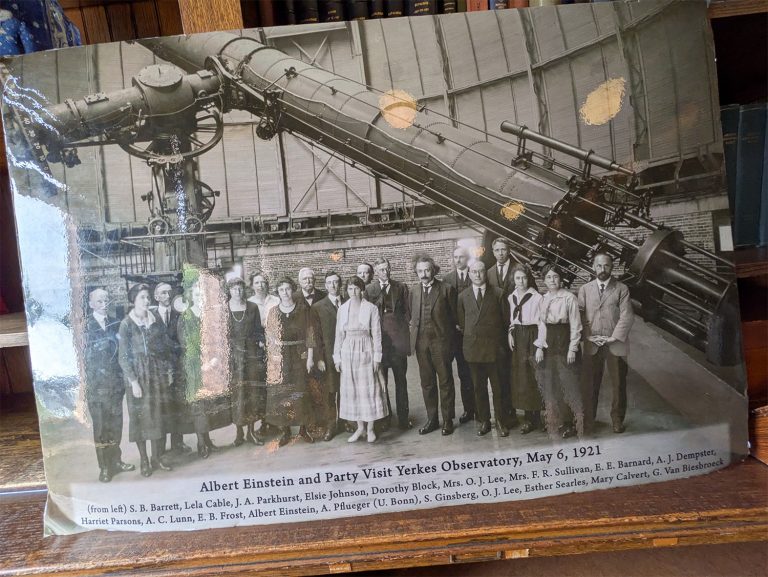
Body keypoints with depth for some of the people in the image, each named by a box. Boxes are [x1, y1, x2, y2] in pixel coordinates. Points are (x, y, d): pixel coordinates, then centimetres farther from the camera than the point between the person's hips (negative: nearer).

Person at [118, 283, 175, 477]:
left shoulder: (155, 320, 5)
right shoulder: (126, 324, -7)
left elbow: (167, 346, 8)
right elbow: (124, 356, -9)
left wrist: (169, 370, 4)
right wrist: (133, 381, -13)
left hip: (158, 373, 4)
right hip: (138, 374, -4)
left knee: (158, 414, 9)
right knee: (140, 415, 3)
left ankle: (157, 457, 22)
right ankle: (144, 461, 16)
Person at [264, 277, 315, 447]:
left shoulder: (302, 309, 1)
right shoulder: (273, 311, 5)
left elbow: (309, 334, -1)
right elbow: (269, 337, 5)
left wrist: (310, 357, -6)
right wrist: (271, 359, -3)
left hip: (298, 356, -1)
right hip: (278, 358, 1)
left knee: (300, 392, 4)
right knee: (280, 393, 2)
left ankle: (303, 428, 19)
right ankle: (285, 430, 14)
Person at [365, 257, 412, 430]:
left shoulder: (401, 287, 8)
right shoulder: (369, 289, 6)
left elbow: (407, 312, 9)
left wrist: (398, 327, -1)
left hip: (398, 338, 1)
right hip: (378, 338, 0)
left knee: (401, 380, 5)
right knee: (381, 381, 5)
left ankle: (403, 419, 11)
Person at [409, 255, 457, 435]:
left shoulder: (446, 289, -3)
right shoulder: (414, 292, 9)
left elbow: (454, 315, 2)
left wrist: (450, 335, 3)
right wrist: (414, 338, 7)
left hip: (441, 340, -4)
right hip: (421, 341, 4)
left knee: (445, 381, 3)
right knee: (427, 383, 11)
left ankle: (448, 420, 14)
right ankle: (432, 419, 22)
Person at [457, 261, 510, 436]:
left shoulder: (498, 294, 1)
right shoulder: (463, 297, 8)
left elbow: (506, 320, 3)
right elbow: (461, 323, 12)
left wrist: (502, 343, 3)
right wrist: (468, 337, 6)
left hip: (494, 347, -2)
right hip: (473, 348, 2)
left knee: (498, 387, 2)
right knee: (478, 388, 9)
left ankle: (500, 421, 15)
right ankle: (483, 421, 21)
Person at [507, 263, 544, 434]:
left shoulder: (537, 297, -9)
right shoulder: (511, 297, 8)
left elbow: (541, 322, -9)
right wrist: (510, 333, -1)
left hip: (532, 337, -5)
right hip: (517, 338, 5)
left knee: (533, 375, -1)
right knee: (519, 376, 7)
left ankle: (534, 417, 10)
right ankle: (529, 416, 17)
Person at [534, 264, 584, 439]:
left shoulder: (569, 297, -7)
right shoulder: (542, 300, 8)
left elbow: (575, 325, -7)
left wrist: (572, 348, -11)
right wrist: (539, 347, 1)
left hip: (565, 344, -5)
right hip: (548, 345, 5)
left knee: (568, 383, -1)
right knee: (551, 385, 8)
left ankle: (572, 423, 11)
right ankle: (556, 422, 20)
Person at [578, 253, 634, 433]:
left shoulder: (622, 289, 3)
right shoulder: (584, 289, 9)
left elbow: (627, 316, -5)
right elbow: (580, 315, 4)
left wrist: (614, 337, -13)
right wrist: (589, 336, -8)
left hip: (616, 344, -1)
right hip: (592, 345, 1)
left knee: (618, 384, 5)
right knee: (590, 384, 6)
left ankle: (617, 420, 20)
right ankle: (588, 418, 20)